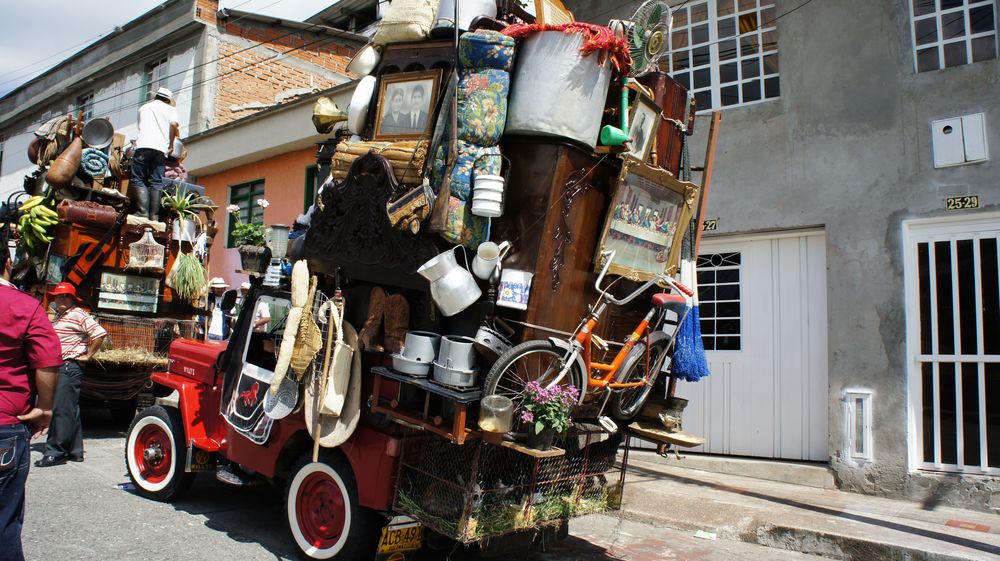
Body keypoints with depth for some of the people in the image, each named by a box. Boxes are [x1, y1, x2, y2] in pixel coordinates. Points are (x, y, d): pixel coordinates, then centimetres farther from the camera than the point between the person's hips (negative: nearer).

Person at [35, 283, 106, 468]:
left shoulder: (78, 315, -10)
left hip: (70, 366, -10)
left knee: (61, 410, -10)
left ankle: (56, 451, -8)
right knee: (70, 410, 12)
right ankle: (75, 451, 17)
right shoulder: (58, 317, 19)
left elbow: (100, 333, -21)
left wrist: (87, 356, -15)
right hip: (58, 367, 10)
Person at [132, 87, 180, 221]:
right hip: (161, 149, 0)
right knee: (156, 183, 0)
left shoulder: (143, 108, 27)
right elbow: (174, 125, 3)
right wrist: (171, 144, 12)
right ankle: (154, 215, -8)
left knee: (139, 180, -2)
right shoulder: (169, 109, 19)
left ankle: (143, 212, -17)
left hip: (144, 145, 0)